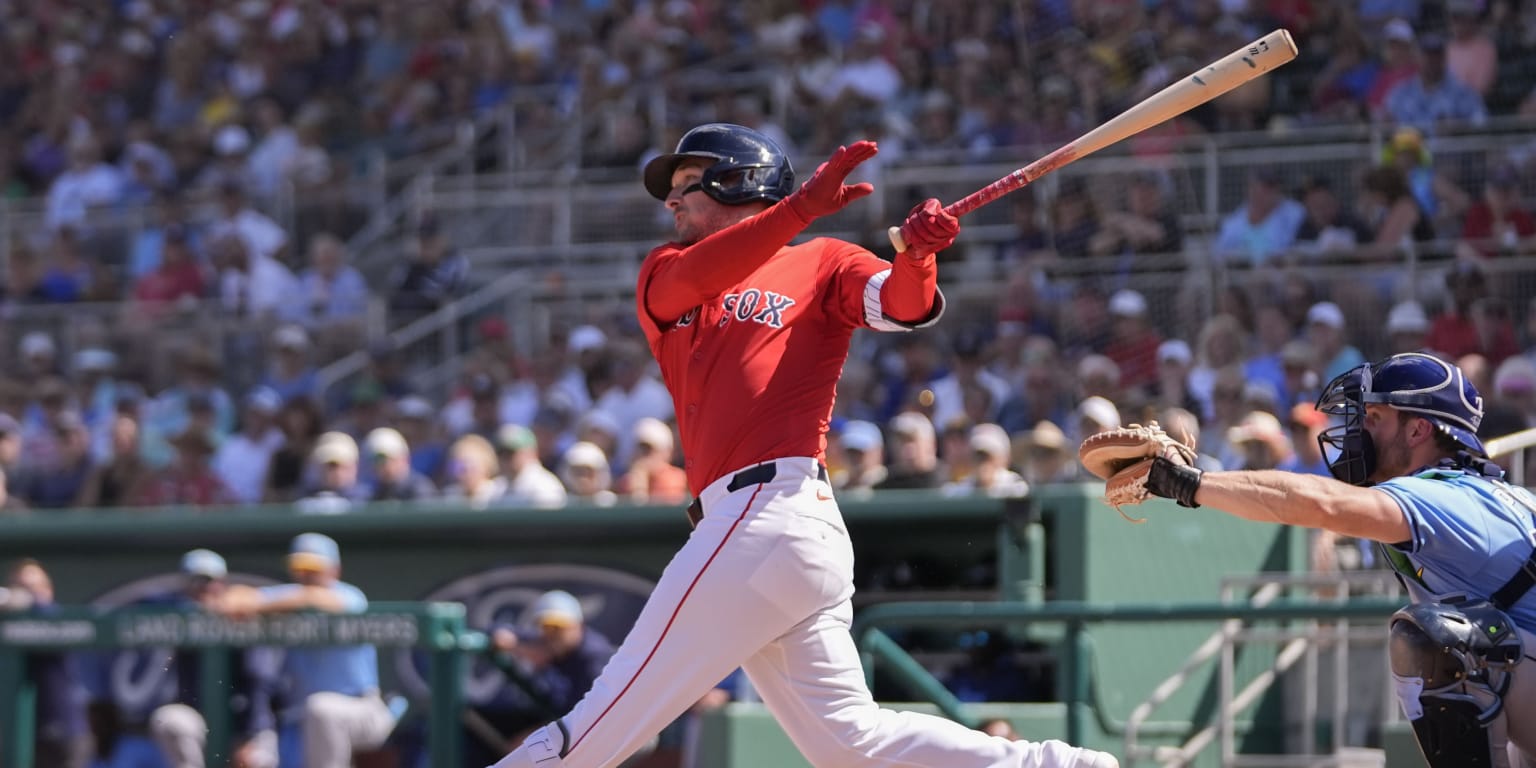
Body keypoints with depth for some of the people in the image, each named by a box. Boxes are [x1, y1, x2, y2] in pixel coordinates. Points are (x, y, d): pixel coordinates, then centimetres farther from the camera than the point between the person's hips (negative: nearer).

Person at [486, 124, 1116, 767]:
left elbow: (906, 307, -7)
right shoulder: (662, 275, 22)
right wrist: (802, 207, -15)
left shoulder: (822, 264, 9)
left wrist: (916, 257, -30)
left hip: (773, 513, -7)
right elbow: (694, 277, -1)